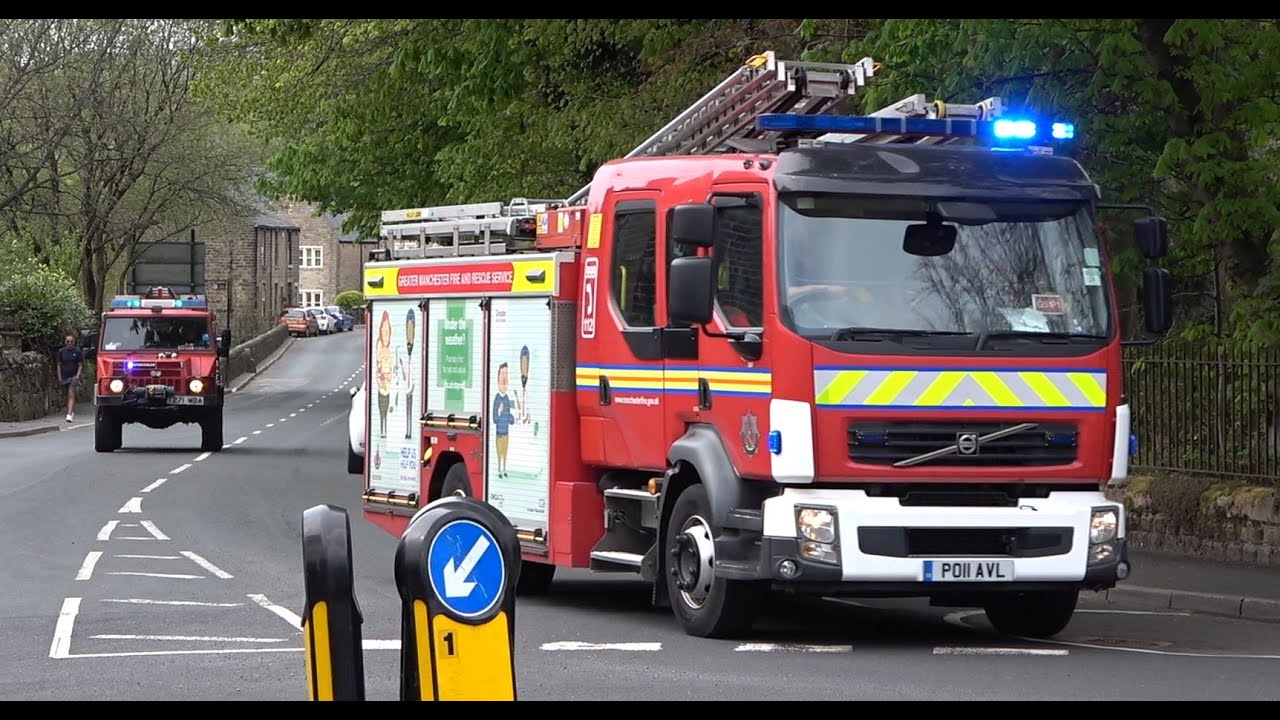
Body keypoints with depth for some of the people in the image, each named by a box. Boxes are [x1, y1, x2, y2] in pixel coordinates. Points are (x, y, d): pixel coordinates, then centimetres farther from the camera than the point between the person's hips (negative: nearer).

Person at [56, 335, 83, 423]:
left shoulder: (77, 351, -2)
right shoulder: (61, 351, 4)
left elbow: (80, 365, 1)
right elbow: (59, 365, 8)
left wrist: (77, 376, -11)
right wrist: (59, 378, 2)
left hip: (73, 377, -4)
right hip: (65, 377, 4)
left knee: (71, 395, -16)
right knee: (68, 396, 14)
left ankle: (69, 414, -26)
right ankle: (72, 412, 29)